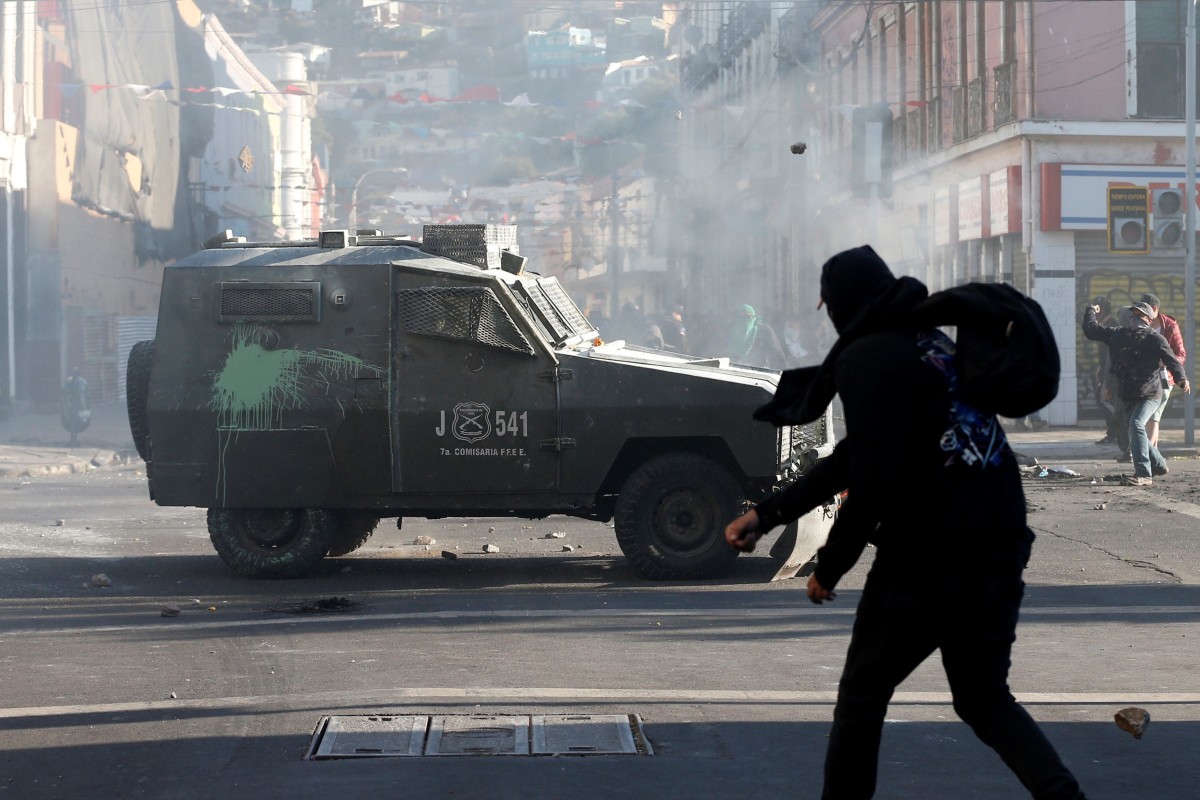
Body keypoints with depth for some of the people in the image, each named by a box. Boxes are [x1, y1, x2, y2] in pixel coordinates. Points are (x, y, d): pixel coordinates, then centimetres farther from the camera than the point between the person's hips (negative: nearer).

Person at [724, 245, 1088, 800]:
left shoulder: (866, 358, -10)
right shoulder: (930, 342, 17)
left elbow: (874, 482, -19)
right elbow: (852, 456, 20)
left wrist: (829, 568, -6)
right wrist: (768, 513, 22)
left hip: (928, 557, -8)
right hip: (999, 551, 8)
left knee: (861, 697, 12)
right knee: (985, 699, 21)